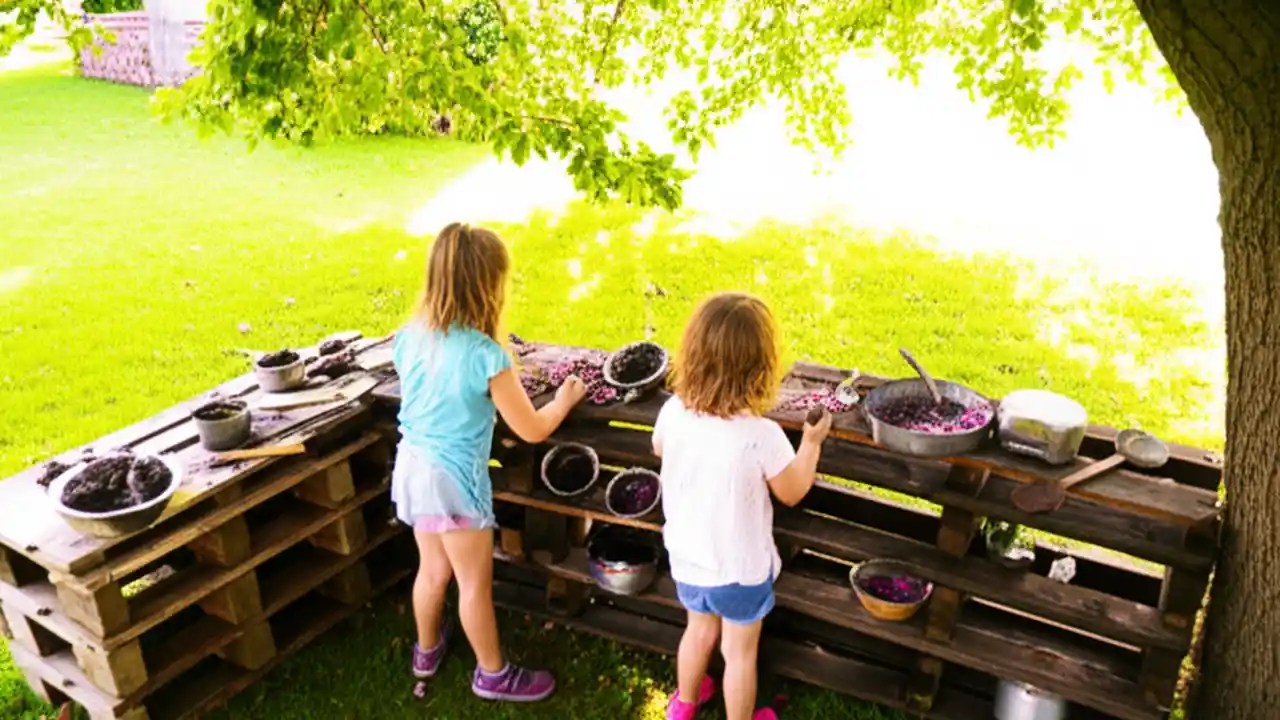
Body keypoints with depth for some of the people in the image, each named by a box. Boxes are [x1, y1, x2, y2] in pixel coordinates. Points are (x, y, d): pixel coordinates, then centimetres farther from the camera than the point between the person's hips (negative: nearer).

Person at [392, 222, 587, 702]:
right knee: (475, 582, 14)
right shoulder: (484, 354, -25)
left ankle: (427, 650, 49)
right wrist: (565, 399, 3)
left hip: (412, 468, 7)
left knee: (432, 569, 27)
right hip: (454, 478, -7)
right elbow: (532, 430, -15)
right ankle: (493, 674, 33)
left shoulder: (409, 337, -4)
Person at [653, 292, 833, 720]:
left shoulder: (674, 412, -18)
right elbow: (792, 493, -13)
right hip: (741, 568, -5)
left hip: (687, 558, 5)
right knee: (739, 652, 19)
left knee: (700, 629, 31)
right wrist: (812, 441, 1)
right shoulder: (761, 435, -31)